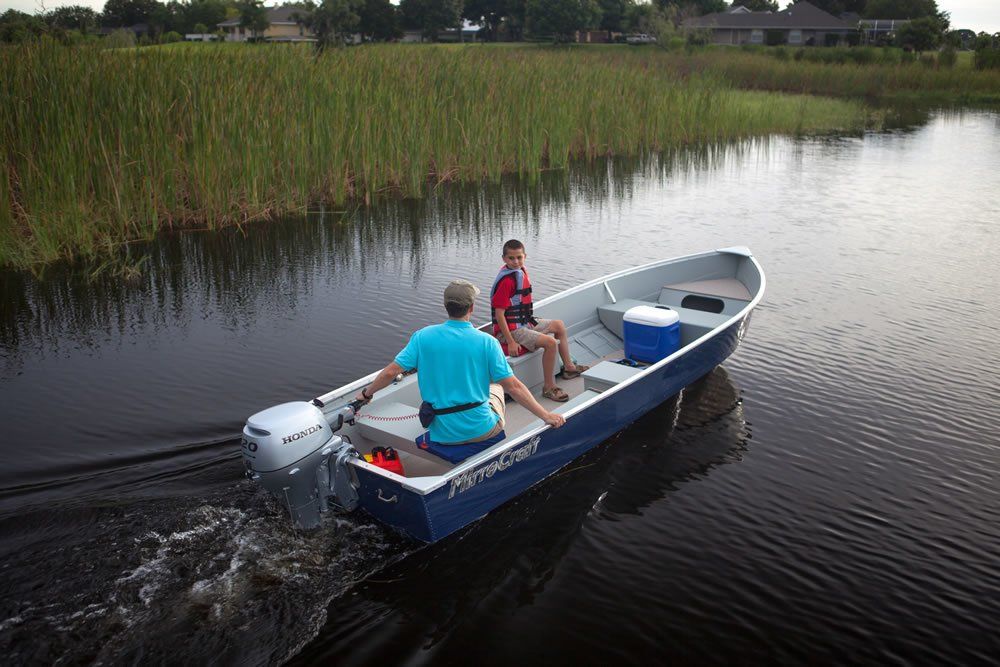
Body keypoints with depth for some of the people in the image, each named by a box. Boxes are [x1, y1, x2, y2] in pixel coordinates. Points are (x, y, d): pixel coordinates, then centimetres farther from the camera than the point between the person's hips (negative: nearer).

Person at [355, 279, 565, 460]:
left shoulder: (423, 336, -6)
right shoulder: (487, 342, -13)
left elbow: (390, 372, -5)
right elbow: (513, 386, -12)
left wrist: (366, 393, 13)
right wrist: (546, 416, -4)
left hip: (441, 434, 3)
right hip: (481, 431, -2)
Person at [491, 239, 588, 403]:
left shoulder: (521, 271, 6)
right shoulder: (506, 280, -24)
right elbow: (499, 313, -26)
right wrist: (510, 342, -27)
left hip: (525, 323, 10)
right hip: (511, 330, -10)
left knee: (559, 325, 22)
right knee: (550, 343, -24)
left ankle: (569, 367, 34)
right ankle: (549, 387, -12)